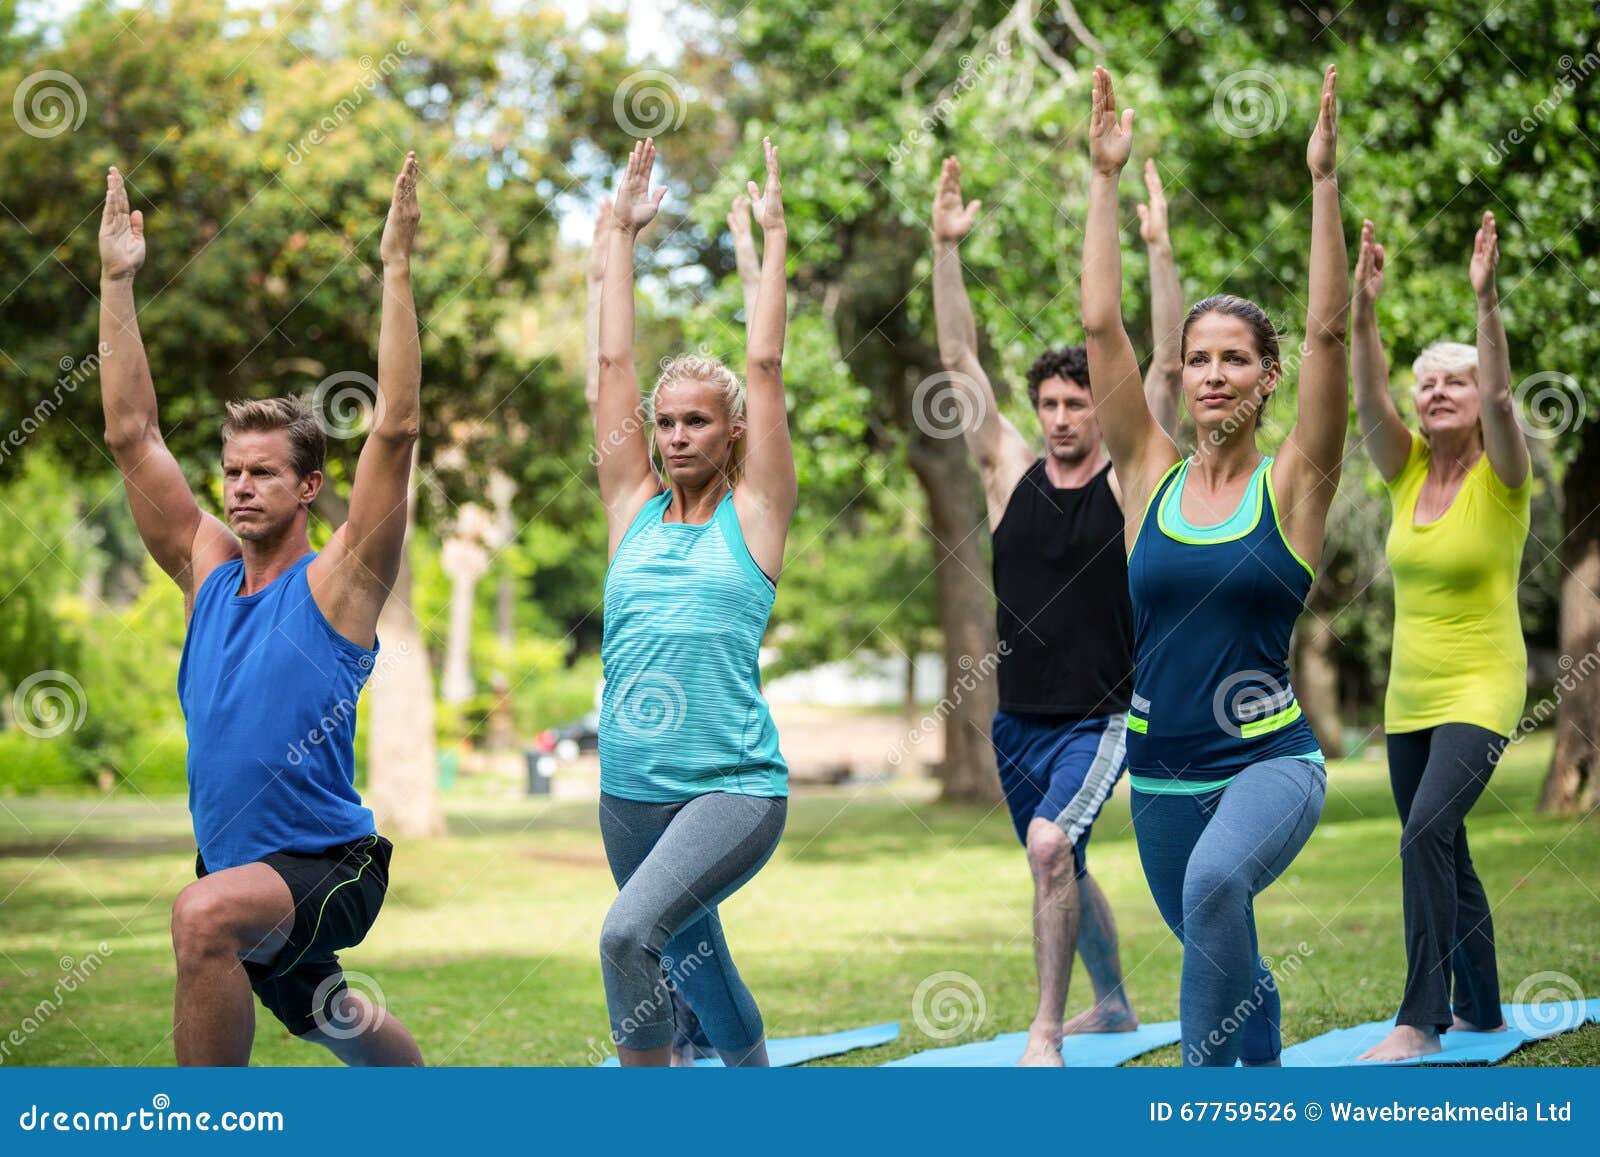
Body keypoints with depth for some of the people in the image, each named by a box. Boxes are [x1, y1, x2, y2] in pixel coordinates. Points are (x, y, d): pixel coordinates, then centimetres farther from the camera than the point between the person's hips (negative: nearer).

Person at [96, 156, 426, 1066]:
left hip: (328, 868, -8)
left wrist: (398, 270, -22)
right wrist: (118, 282, 0)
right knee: (328, 1018, 29)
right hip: (241, 869, 8)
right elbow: (132, 435, 3)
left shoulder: (338, 582, -11)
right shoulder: (209, 571, 4)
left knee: (205, 915, -38)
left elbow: (396, 431, -20)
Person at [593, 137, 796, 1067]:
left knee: (630, 933, -27)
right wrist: (622, 235, 12)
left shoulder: (753, 514, 0)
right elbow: (615, 363, 10)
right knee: (696, 968, 20)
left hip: (735, 788, -6)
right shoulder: (634, 509, 10)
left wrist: (774, 239, 3)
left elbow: (766, 366, -3)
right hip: (631, 791, 6)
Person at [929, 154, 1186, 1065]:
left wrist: (1161, 250, -21)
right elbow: (960, 362, 0)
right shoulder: (1011, 471, 3)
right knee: (1063, 867, 19)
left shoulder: (1130, 481, -5)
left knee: (1051, 843, -24)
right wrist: (947, 249, -7)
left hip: (1102, 717, -5)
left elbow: (1169, 369, -14)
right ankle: (1113, 1004, 41)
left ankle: (1046, 1031, -17)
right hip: (1020, 716, 5)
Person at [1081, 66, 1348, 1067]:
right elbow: (1101, 324, -3)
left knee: (1216, 883, -36)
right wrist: (1106, 181, -5)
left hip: (1272, 762, -4)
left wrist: (1324, 183, -18)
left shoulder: (1293, 487, -4)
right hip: (1162, 773, 4)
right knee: (1226, 959, 20)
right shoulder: (1150, 477, 2)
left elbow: (1328, 333, -14)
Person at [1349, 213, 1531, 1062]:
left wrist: (1486, 304, -35)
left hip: (1480, 690, -6)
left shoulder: (1501, 478, -7)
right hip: (1409, 695, 6)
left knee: (1427, 832, -22)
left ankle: (1421, 1019, -20)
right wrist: (1363, 310, -25)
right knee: (1442, 853, 12)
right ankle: (1481, 1009, 27)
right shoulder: (1406, 472, 5)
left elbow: (1500, 397, -25)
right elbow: (1369, 400, -11)